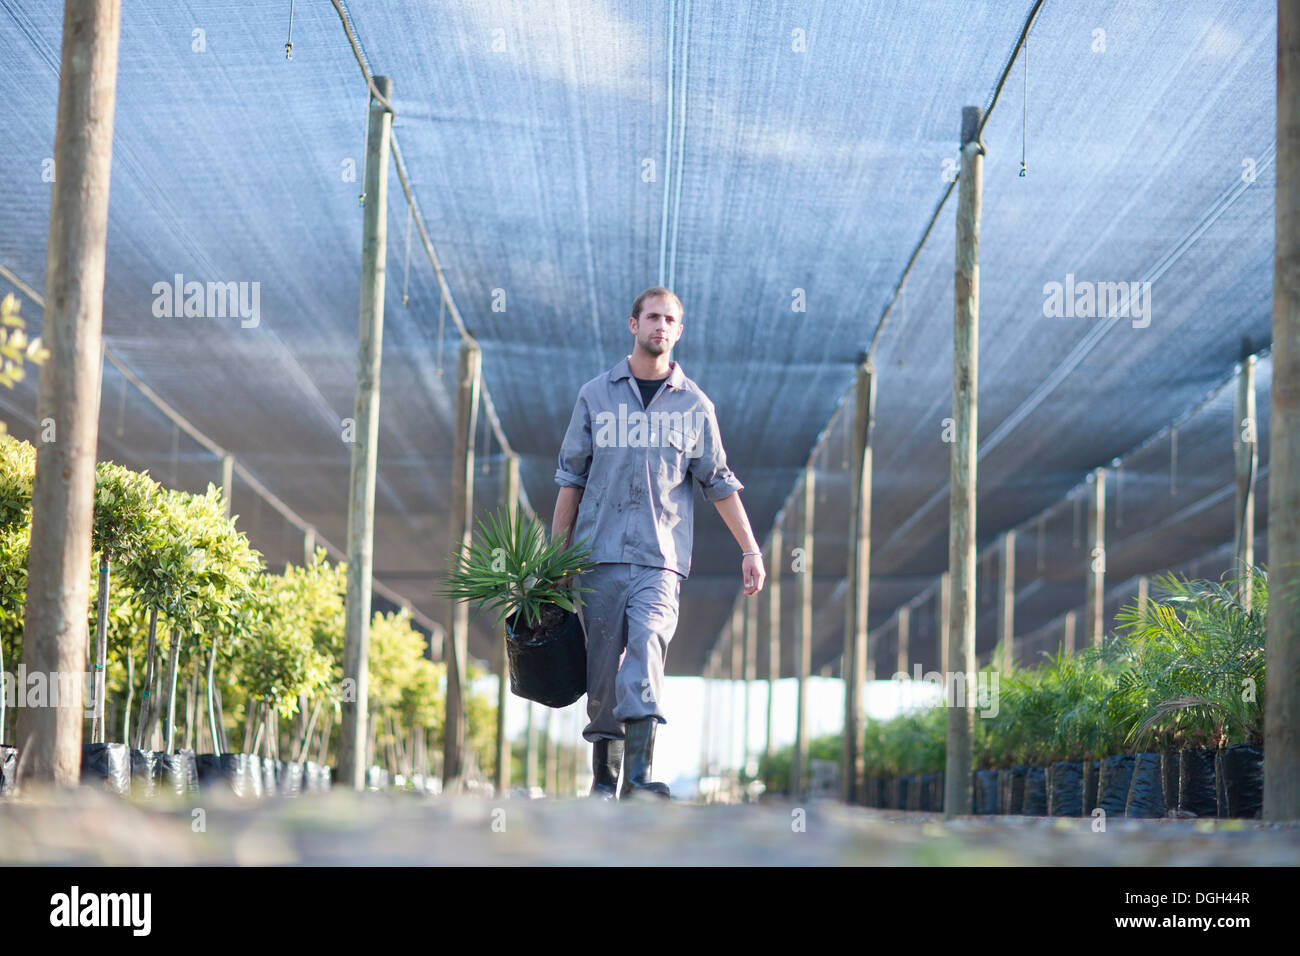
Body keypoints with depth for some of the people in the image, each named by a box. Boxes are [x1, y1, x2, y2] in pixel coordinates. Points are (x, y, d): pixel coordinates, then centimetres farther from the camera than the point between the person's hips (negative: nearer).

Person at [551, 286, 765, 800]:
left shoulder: (694, 404, 11)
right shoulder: (595, 396, 10)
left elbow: (719, 482, 15)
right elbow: (571, 478, 12)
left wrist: (750, 549, 10)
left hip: (661, 556, -1)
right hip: (600, 550, 1)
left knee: (647, 648, -20)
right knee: (603, 667, 2)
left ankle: (638, 777, -28)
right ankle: (604, 778, 13)